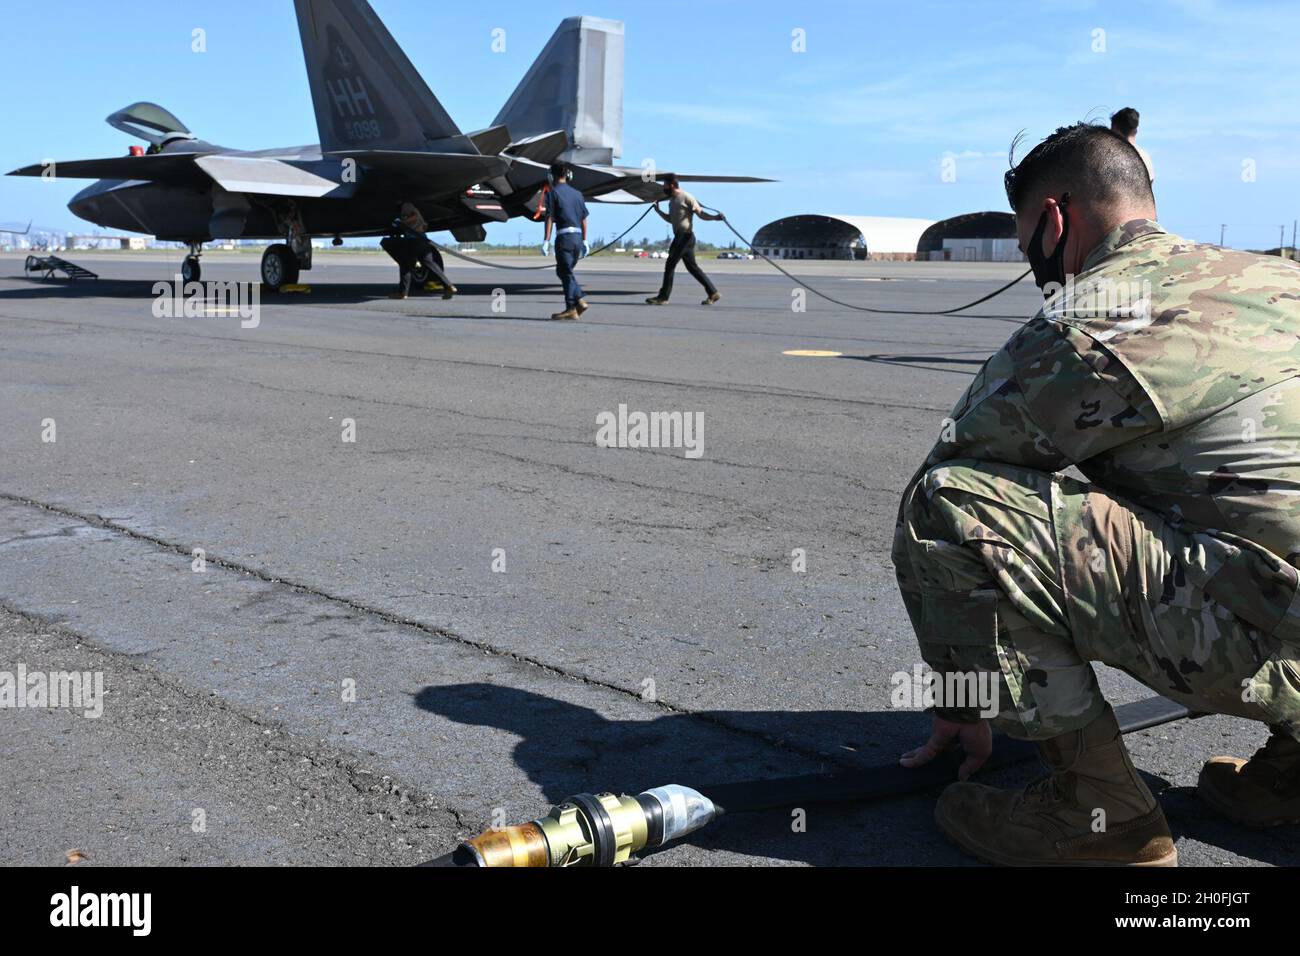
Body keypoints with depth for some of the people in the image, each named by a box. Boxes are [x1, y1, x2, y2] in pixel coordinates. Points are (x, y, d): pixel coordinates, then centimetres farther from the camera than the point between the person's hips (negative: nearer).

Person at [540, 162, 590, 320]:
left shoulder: (554, 193, -2)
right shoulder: (577, 193, 15)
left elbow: (550, 218, -8)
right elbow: (584, 219, 15)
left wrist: (546, 240, -9)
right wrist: (584, 240, 20)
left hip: (564, 237, -6)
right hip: (577, 237, 6)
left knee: (566, 272, -1)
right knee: (564, 271, 18)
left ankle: (571, 309, -4)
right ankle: (579, 300, 5)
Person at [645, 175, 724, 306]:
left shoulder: (686, 197, -10)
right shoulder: (672, 200, 18)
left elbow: (701, 213, -10)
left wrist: (715, 217, -24)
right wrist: (658, 211, 22)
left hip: (685, 236, -10)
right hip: (679, 236, 10)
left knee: (670, 265, -8)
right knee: (692, 266, 10)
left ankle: (663, 297, -4)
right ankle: (713, 293, 14)